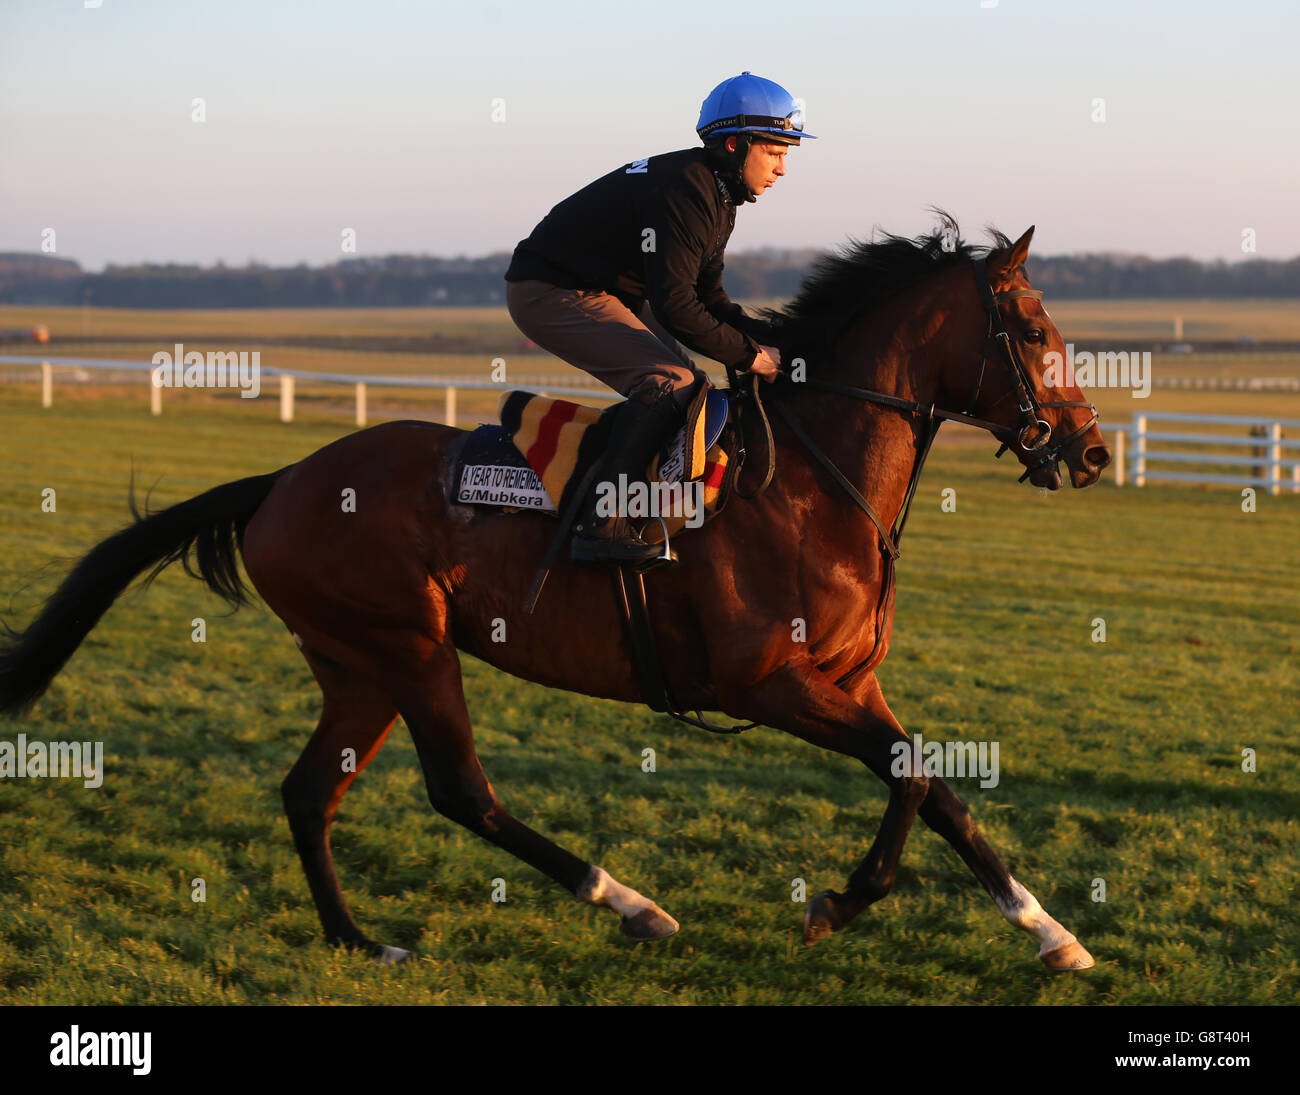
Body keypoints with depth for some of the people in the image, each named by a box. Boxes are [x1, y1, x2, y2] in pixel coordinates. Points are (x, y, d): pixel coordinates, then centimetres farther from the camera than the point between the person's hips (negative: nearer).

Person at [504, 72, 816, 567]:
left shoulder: (717, 196, 8)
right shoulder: (684, 189, -25)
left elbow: (708, 296, 13)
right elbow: (673, 304, -29)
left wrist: (770, 340, -2)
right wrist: (747, 355, -22)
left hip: (606, 292, 11)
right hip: (550, 293, -11)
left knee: (694, 392, 14)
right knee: (670, 382, -25)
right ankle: (600, 526, -29)